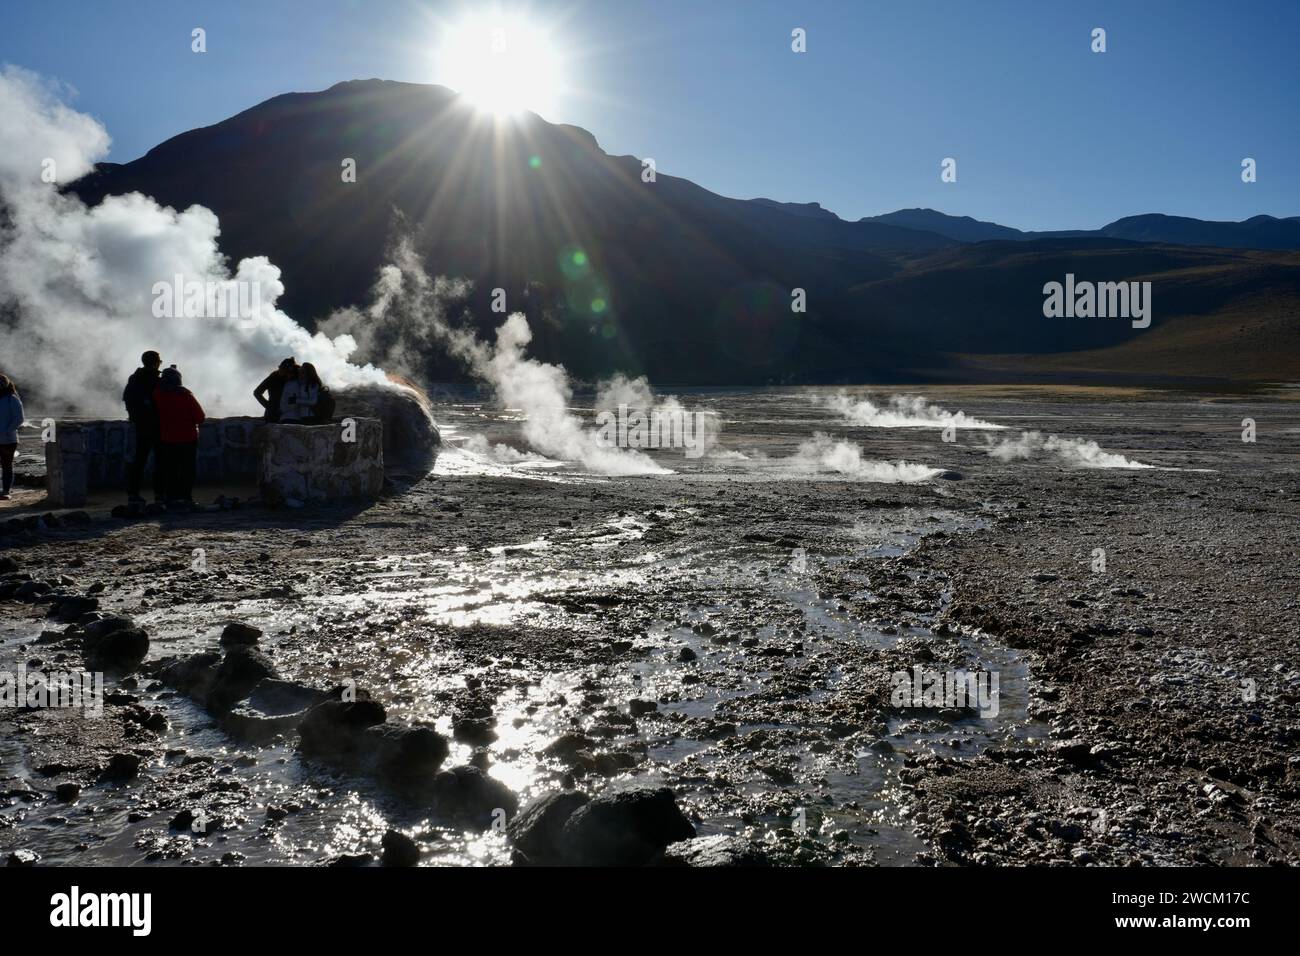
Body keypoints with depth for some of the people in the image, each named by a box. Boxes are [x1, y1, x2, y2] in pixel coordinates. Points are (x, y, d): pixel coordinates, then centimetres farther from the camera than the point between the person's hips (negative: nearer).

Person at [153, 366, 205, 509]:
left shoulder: (158, 394, -3)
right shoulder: (185, 394, -10)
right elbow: (200, 415, -11)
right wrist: (196, 423, 12)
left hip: (167, 439, 3)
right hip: (188, 438, -3)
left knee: (170, 470, 9)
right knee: (187, 469, 3)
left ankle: (171, 498, 7)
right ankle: (186, 497, -1)